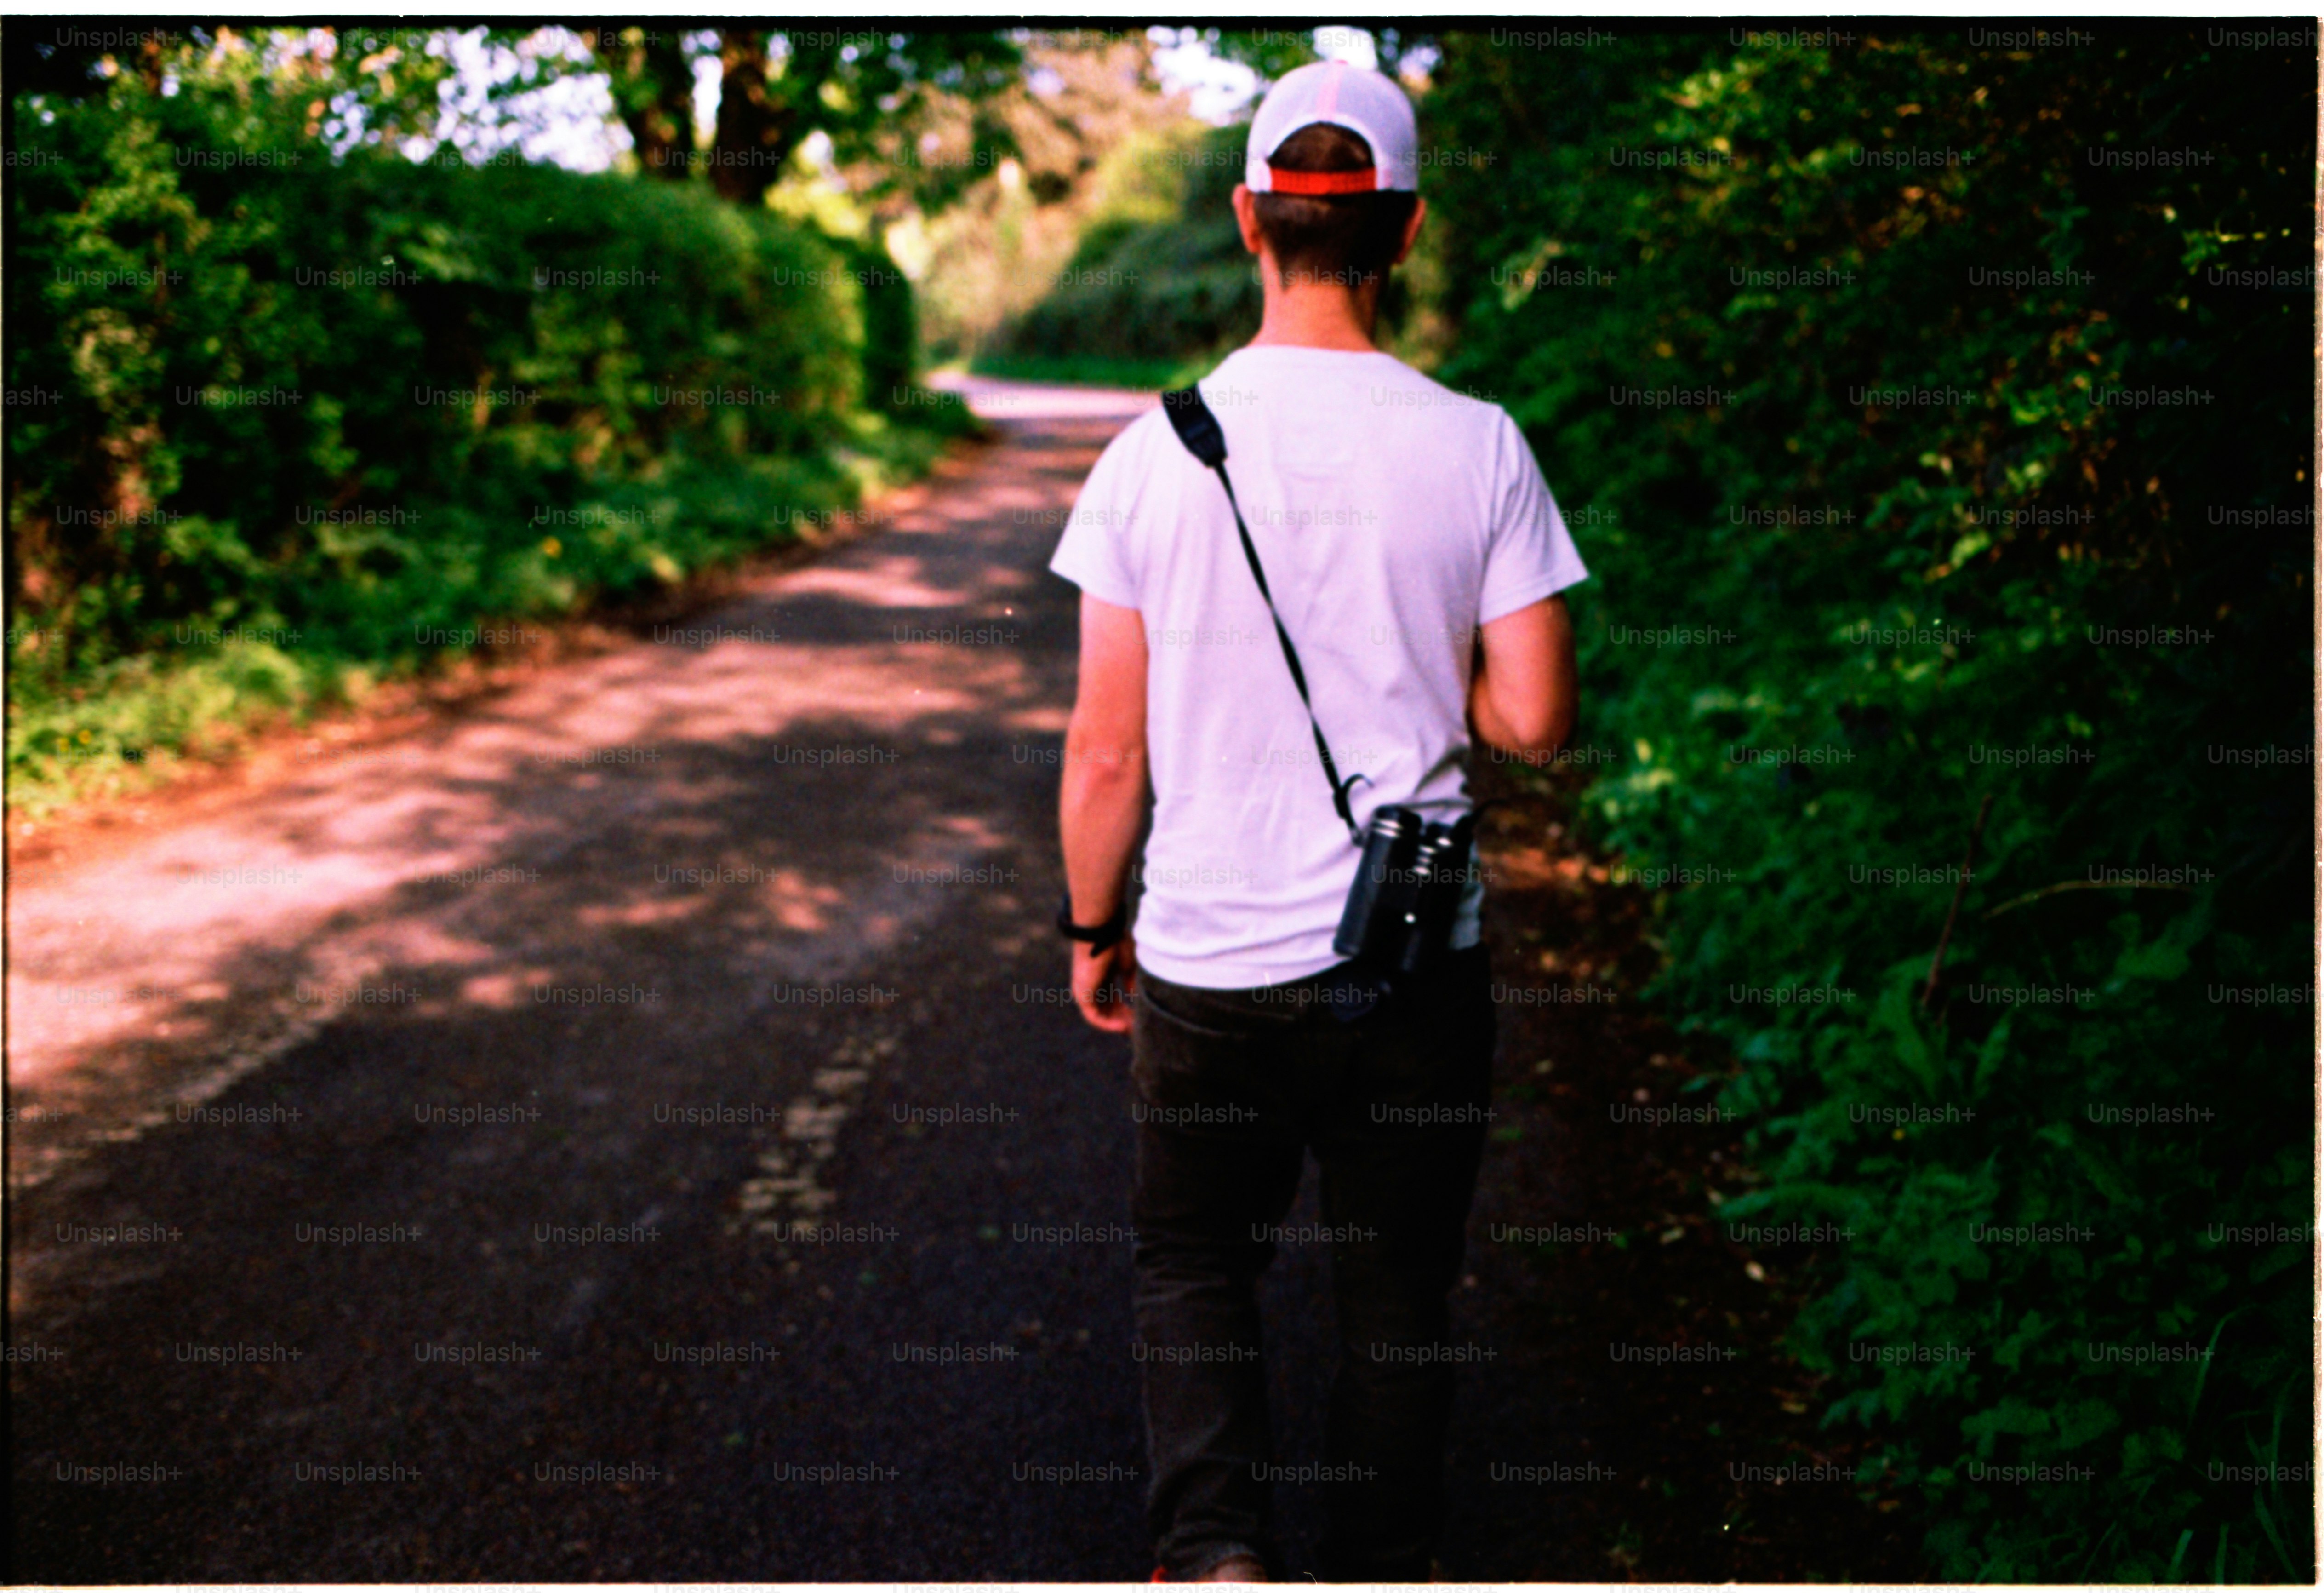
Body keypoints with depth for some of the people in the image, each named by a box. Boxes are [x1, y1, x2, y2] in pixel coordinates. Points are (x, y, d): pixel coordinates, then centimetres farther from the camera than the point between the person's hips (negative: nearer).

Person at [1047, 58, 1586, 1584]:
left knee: (1194, 1255, 20)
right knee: (1400, 1288, 18)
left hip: (1209, 960, 0)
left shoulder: (1155, 452, -8)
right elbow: (1537, 719, -7)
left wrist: (1093, 927, 10)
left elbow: (1106, 749, -4)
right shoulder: (1479, 447, -8)